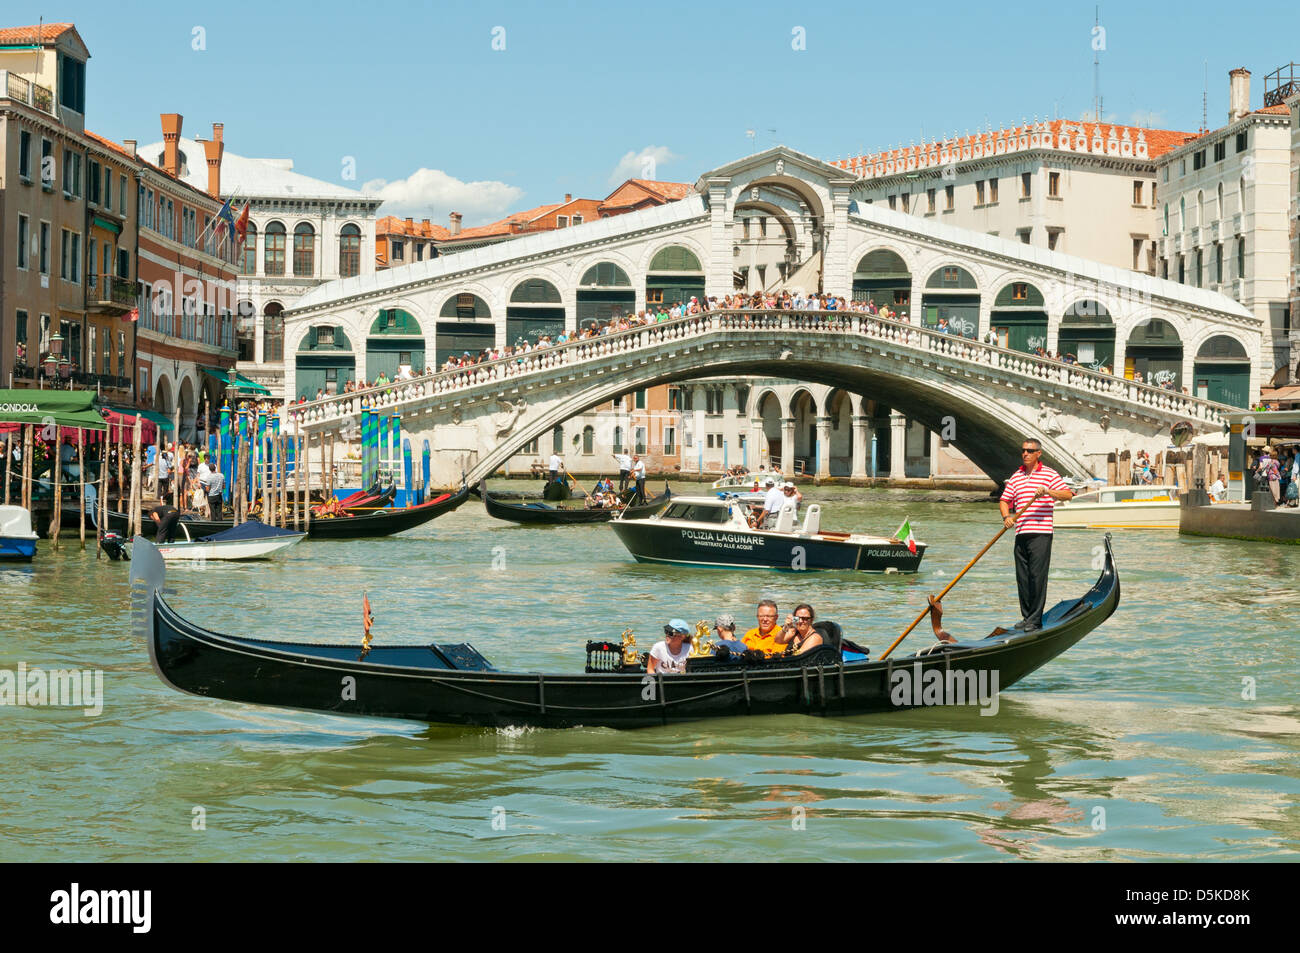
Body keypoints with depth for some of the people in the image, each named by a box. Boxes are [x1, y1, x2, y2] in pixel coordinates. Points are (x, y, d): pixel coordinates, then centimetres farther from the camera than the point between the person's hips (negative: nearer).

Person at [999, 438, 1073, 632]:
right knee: (1022, 578, 7)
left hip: (1040, 533, -6)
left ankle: (1035, 620, -7)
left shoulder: (1049, 474, 1)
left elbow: (1068, 494, -7)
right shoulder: (1016, 477, 17)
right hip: (1021, 534, 6)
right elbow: (1004, 500, 19)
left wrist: (1047, 491, -22)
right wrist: (1006, 516, -1)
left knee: (1037, 576, -8)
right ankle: (1026, 616, 15)